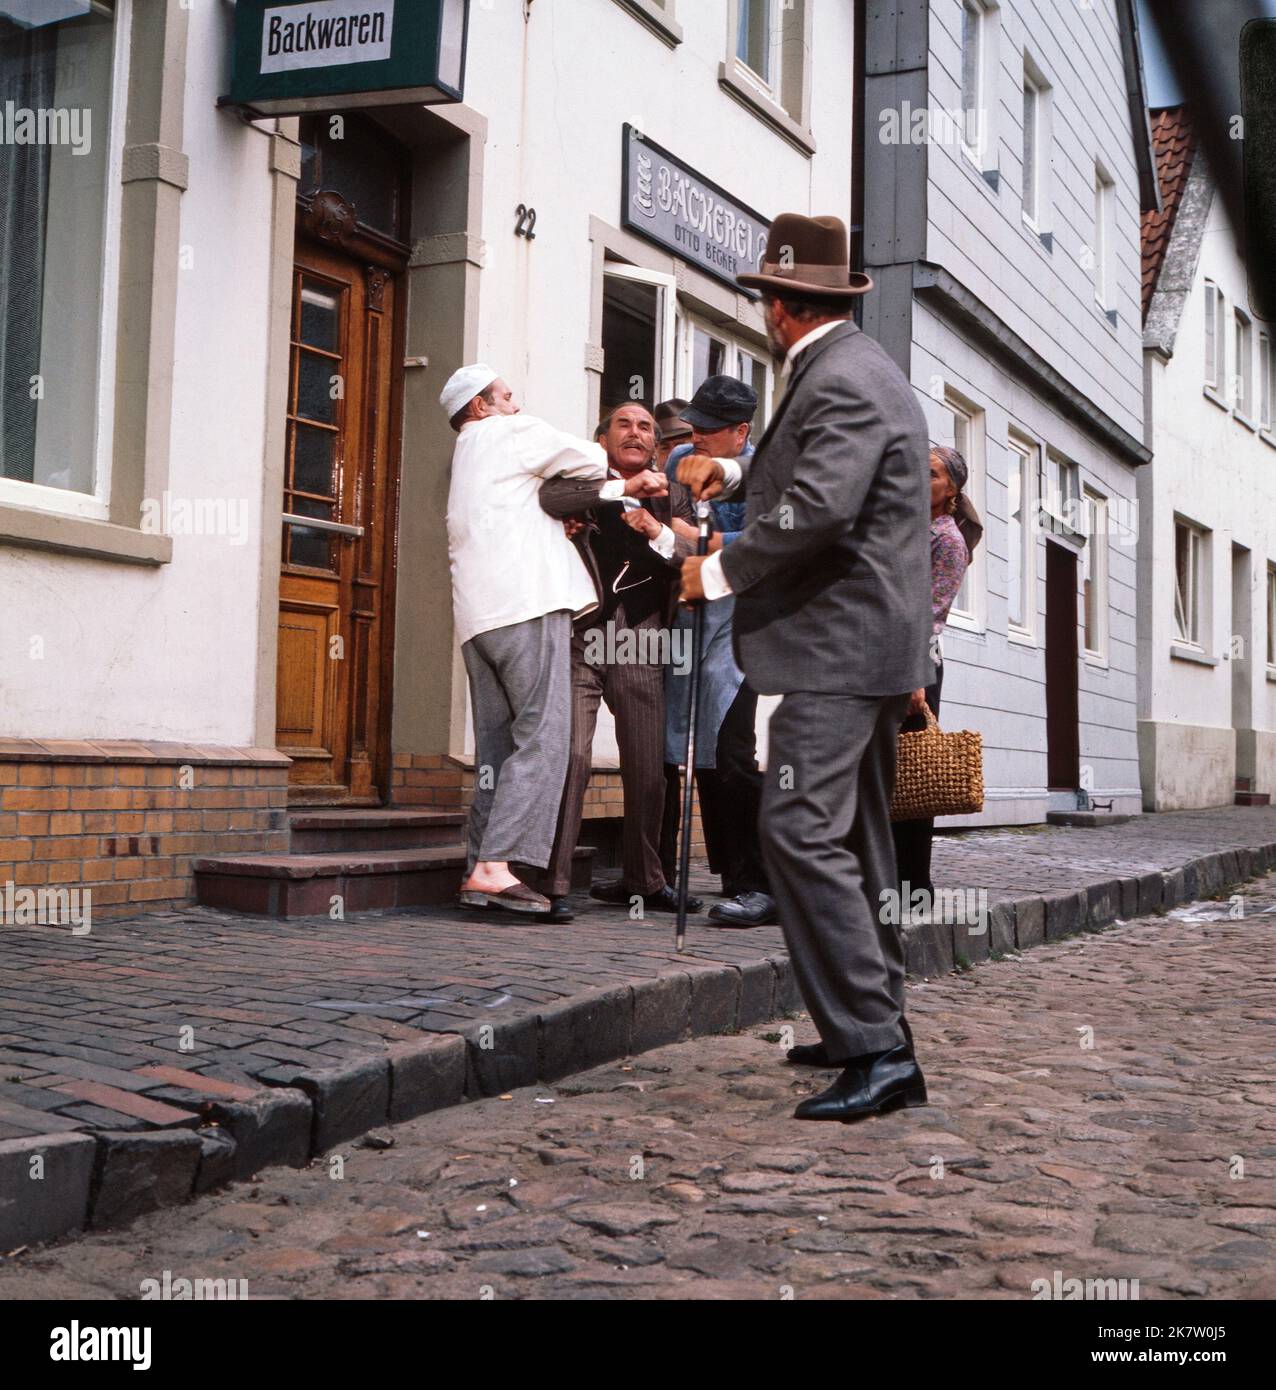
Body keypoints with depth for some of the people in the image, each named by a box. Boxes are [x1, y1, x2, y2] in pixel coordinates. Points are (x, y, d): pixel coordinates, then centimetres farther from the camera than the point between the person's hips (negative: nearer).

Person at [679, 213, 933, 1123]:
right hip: (868, 643, 11)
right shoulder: (857, 368, 19)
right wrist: (736, 469, 40)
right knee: (857, 841, 16)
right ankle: (872, 1026, 28)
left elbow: (817, 509, -27)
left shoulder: (842, 381, -15)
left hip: (840, 646, -11)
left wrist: (719, 571, -17)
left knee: (802, 830, -17)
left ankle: (878, 1050, -17)